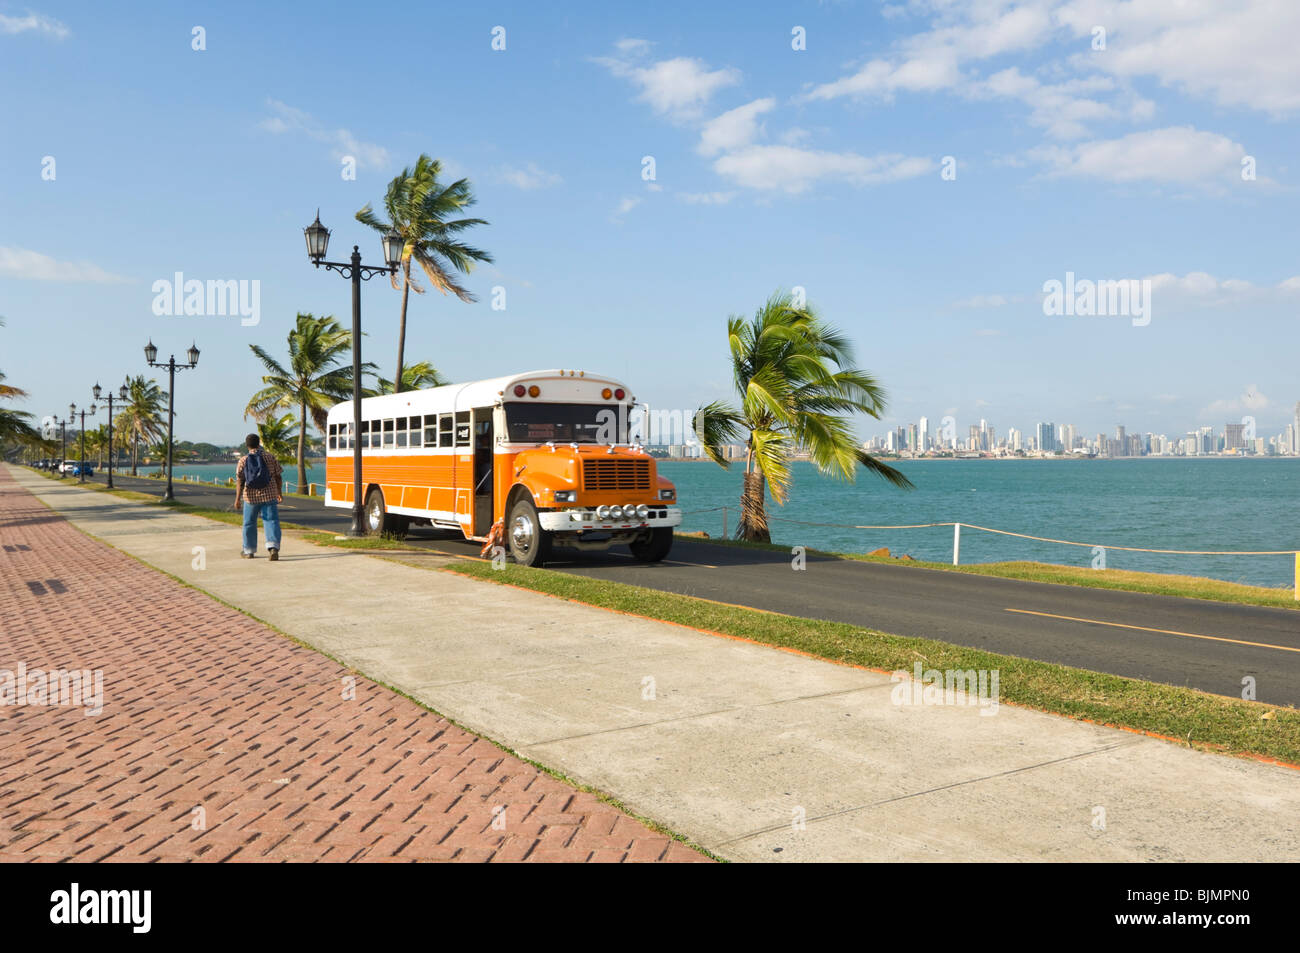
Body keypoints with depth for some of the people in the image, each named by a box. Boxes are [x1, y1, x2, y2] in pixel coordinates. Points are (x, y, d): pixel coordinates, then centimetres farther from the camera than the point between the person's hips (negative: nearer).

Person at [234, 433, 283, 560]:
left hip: (251, 497, 0)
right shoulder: (270, 457, 1)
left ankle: (249, 551, 25)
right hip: (269, 495, 0)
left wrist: (237, 498, -8)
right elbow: (278, 477, 4)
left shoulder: (243, 460, -1)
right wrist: (280, 493, 15)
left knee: (249, 523, 15)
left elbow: (239, 481, -8)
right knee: (271, 521, -2)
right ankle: (273, 547, -22)